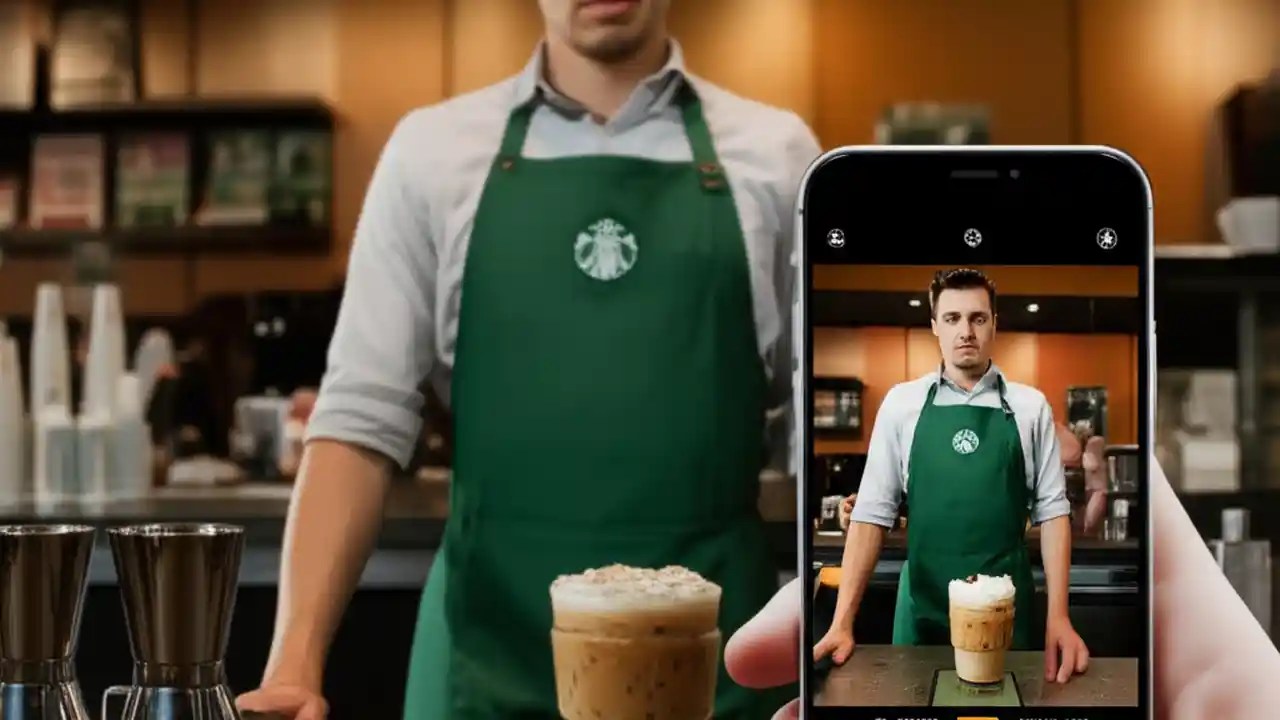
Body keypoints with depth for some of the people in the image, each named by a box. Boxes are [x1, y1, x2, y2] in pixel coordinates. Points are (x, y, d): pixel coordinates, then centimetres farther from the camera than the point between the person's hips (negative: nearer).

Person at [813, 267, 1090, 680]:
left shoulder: (1029, 407, 4)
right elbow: (873, 511, 2)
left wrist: (1058, 616, -7)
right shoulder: (902, 403, 3)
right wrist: (842, 623, -5)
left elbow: (1051, 509, 3)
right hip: (923, 606, 0)